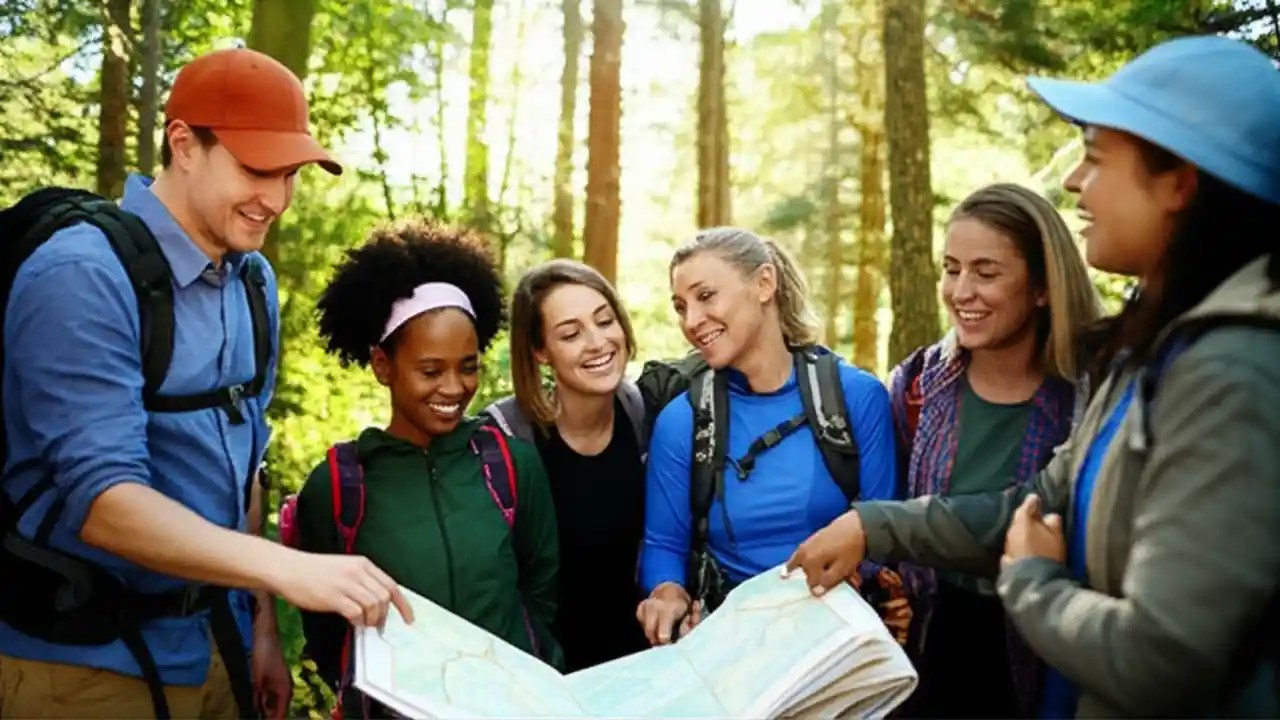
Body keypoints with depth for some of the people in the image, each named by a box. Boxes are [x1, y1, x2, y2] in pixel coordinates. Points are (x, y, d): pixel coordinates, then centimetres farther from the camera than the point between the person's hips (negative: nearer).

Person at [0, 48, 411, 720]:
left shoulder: (254, 280, 4)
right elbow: (104, 502, -27)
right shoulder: (84, 274, -20)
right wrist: (290, 569, -35)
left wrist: (262, 619, 9)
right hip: (81, 657, -7)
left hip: (203, 641, 7)